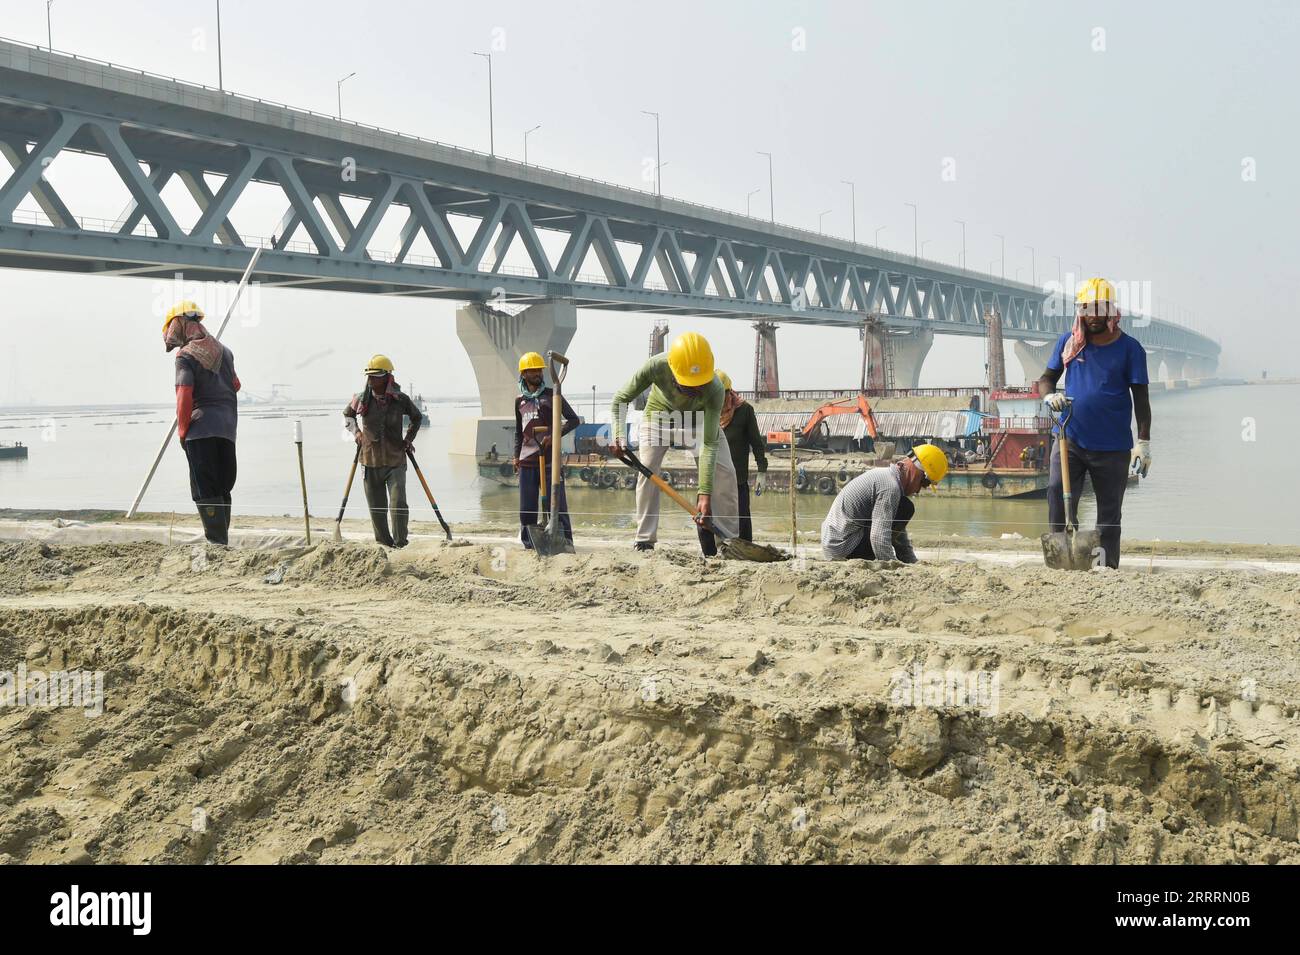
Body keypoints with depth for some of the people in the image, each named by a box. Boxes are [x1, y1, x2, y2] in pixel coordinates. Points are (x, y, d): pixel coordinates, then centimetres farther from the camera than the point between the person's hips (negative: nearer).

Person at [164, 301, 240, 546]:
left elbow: (184, 396, -14)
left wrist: (182, 431, -8)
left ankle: (217, 540, -9)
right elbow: (235, 385, 23)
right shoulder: (223, 350, 14)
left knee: (204, 488, -4)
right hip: (228, 426, 6)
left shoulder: (185, 356, -7)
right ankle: (222, 537, 15)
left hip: (201, 426, -6)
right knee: (222, 486, 13)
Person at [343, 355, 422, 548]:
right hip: (370, 461, 2)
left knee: (398, 504, -12)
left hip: (395, 461, -2)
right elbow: (347, 415, 21)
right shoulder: (361, 400, -1)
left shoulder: (401, 400, -4)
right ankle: (383, 542, 23)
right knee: (376, 508, 9)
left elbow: (417, 417, 16)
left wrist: (409, 438, 7)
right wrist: (355, 432, 6)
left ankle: (400, 543, -2)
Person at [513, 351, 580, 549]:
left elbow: (574, 420, -3)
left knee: (557, 502, -5)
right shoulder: (520, 401, 15)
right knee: (527, 506, 5)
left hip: (550, 458, -4)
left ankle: (565, 541, -1)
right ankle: (529, 543, 14)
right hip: (527, 461, 4)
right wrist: (516, 456, 16)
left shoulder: (552, 395, 2)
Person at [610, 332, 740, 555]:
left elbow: (709, 444, -39)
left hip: (699, 420, 0)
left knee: (724, 471, -14)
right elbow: (622, 398, -20)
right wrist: (618, 435, -35)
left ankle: (729, 538, -5)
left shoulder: (715, 390, -40)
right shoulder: (657, 367, -38)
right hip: (659, 415, 0)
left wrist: (705, 494, -44)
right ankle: (645, 541, -10)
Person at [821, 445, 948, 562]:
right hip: (843, 548, -10)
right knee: (906, 508, -10)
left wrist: (914, 565, 16)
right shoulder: (891, 486, -18)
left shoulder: (884, 474, 15)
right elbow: (879, 537, -26)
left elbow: (898, 530, 19)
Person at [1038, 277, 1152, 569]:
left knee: (1109, 514, 7)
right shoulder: (1068, 342, 6)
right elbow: (1047, 378, 12)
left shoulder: (1129, 348, -1)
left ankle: (1108, 567, 15)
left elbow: (1140, 397, -1)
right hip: (1069, 438, 2)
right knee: (1057, 495, -12)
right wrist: (1050, 396, -12)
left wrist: (1144, 442, -7)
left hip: (1113, 445, -1)